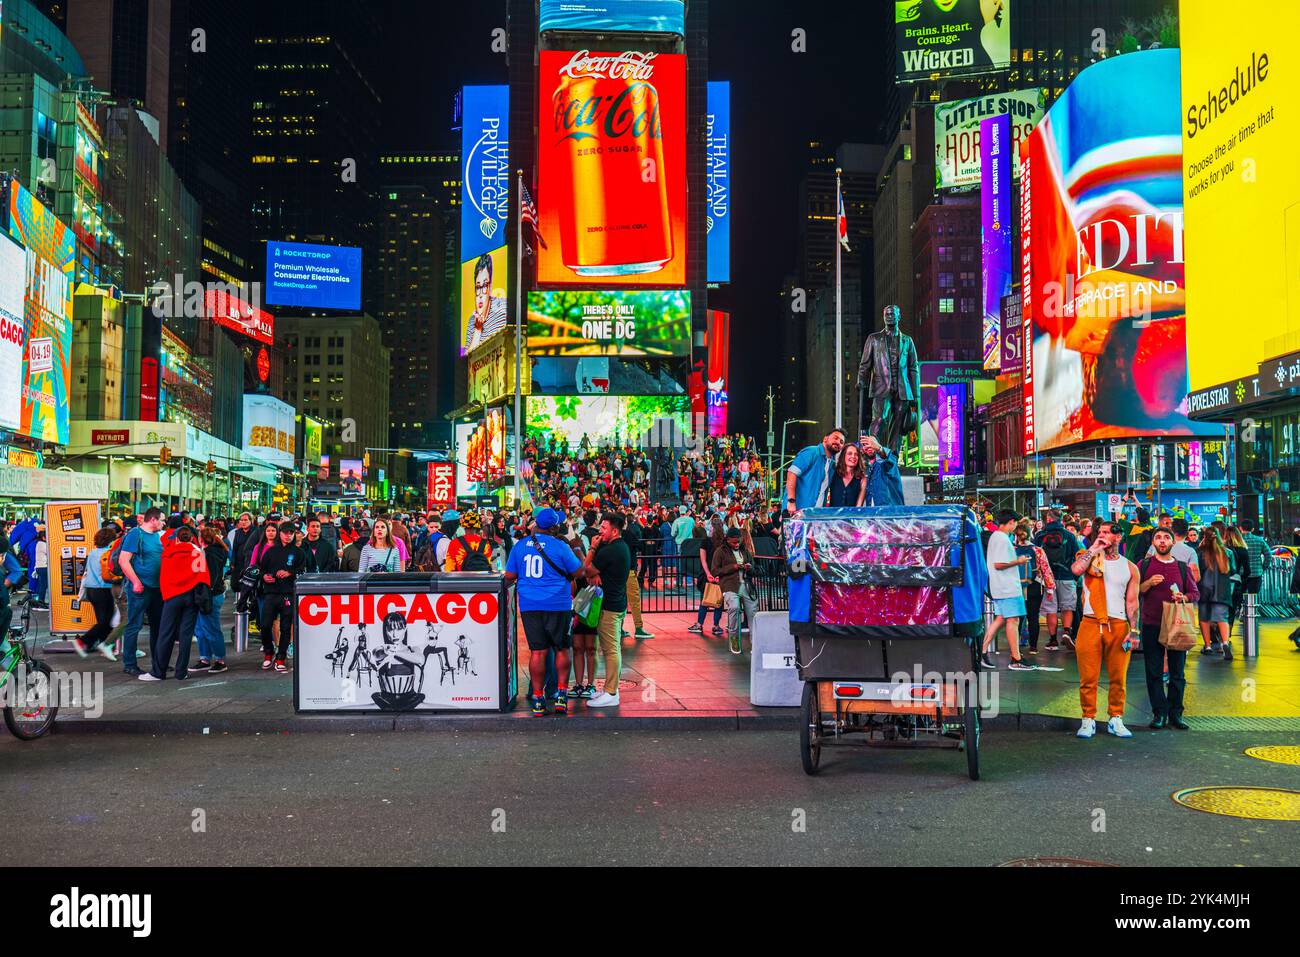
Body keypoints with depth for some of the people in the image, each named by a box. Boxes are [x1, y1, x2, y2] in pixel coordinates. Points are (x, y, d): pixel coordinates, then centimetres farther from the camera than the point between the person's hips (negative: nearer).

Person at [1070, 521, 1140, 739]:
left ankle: (1115, 719, 16)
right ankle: (1088, 720, 8)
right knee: (1088, 677, -1)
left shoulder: (1129, 568, 11)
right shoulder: (1090, 558, 7)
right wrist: (1093, 548, -6)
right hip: (1091, 623, -1)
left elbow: (1132, 602, 9)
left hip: (1118, 625, 1)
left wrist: (1133, 631, -1)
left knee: (1118, 677, 4)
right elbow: (1076, 569, -17)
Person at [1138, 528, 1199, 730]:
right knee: (1154, 671, 0)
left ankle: (1175, 713, 11)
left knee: (1177, 672, 3)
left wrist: (1184, 597, -10)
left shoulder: (1183, 567, 9)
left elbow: (1196, 593, 10)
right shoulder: (1144, 565, 7)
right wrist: (1149, 583, -12)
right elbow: (1134, 591, 4)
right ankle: (1159, 713, 8)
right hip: (1151, 624, -1)